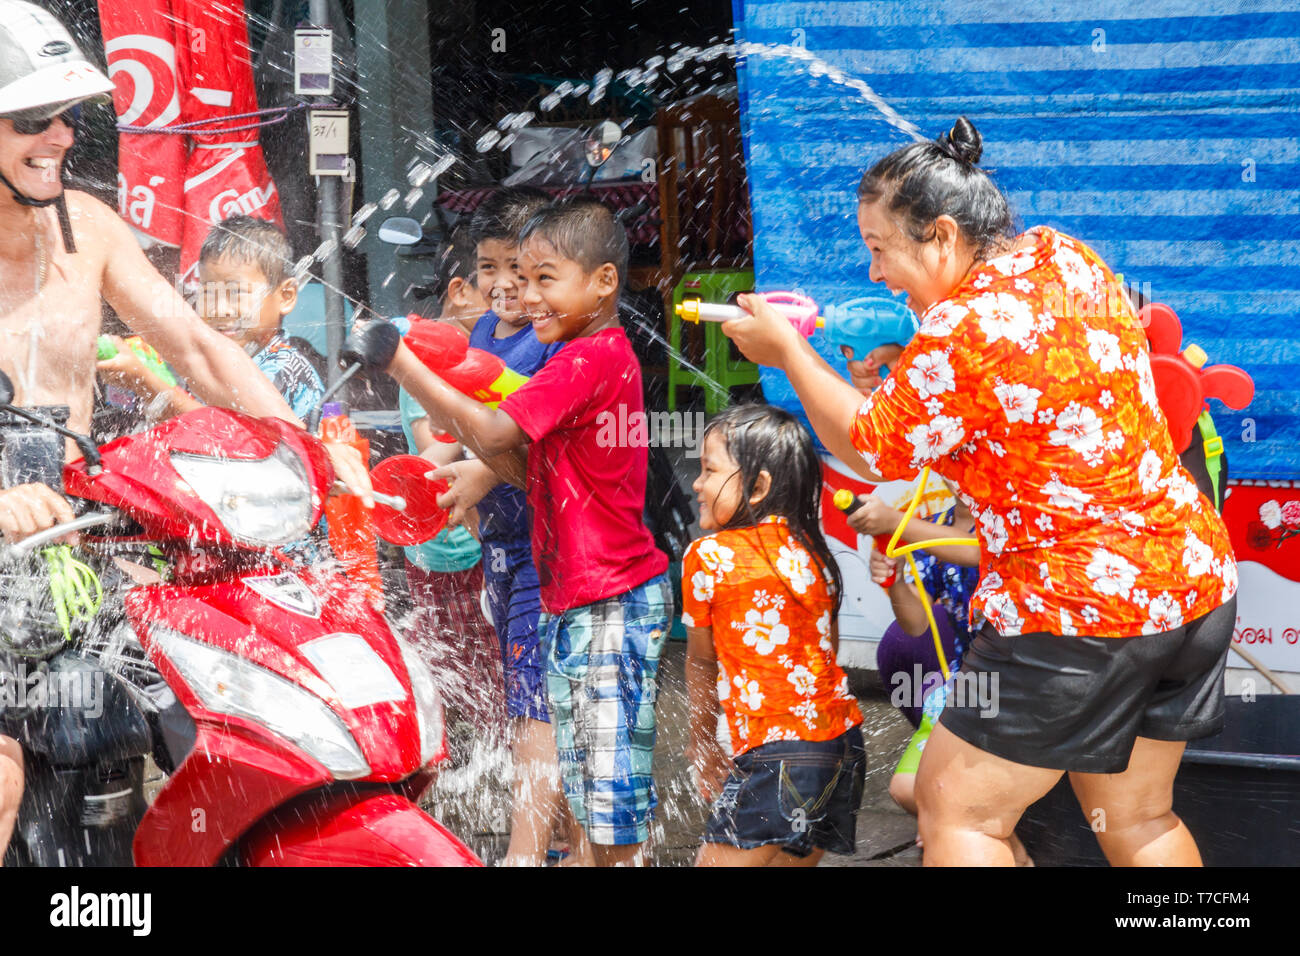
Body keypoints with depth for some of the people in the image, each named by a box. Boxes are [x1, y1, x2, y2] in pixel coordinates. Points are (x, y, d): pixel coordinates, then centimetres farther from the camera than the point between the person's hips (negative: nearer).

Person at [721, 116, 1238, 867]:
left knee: (956, 810, 5)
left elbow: (873, 449, -8)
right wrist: (906, 374, 9)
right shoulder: (1066, 256, 4)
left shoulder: (965, 328, -22)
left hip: (1080, 612, -9)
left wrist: (786, 350, 3)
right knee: (1138, 817, 20)